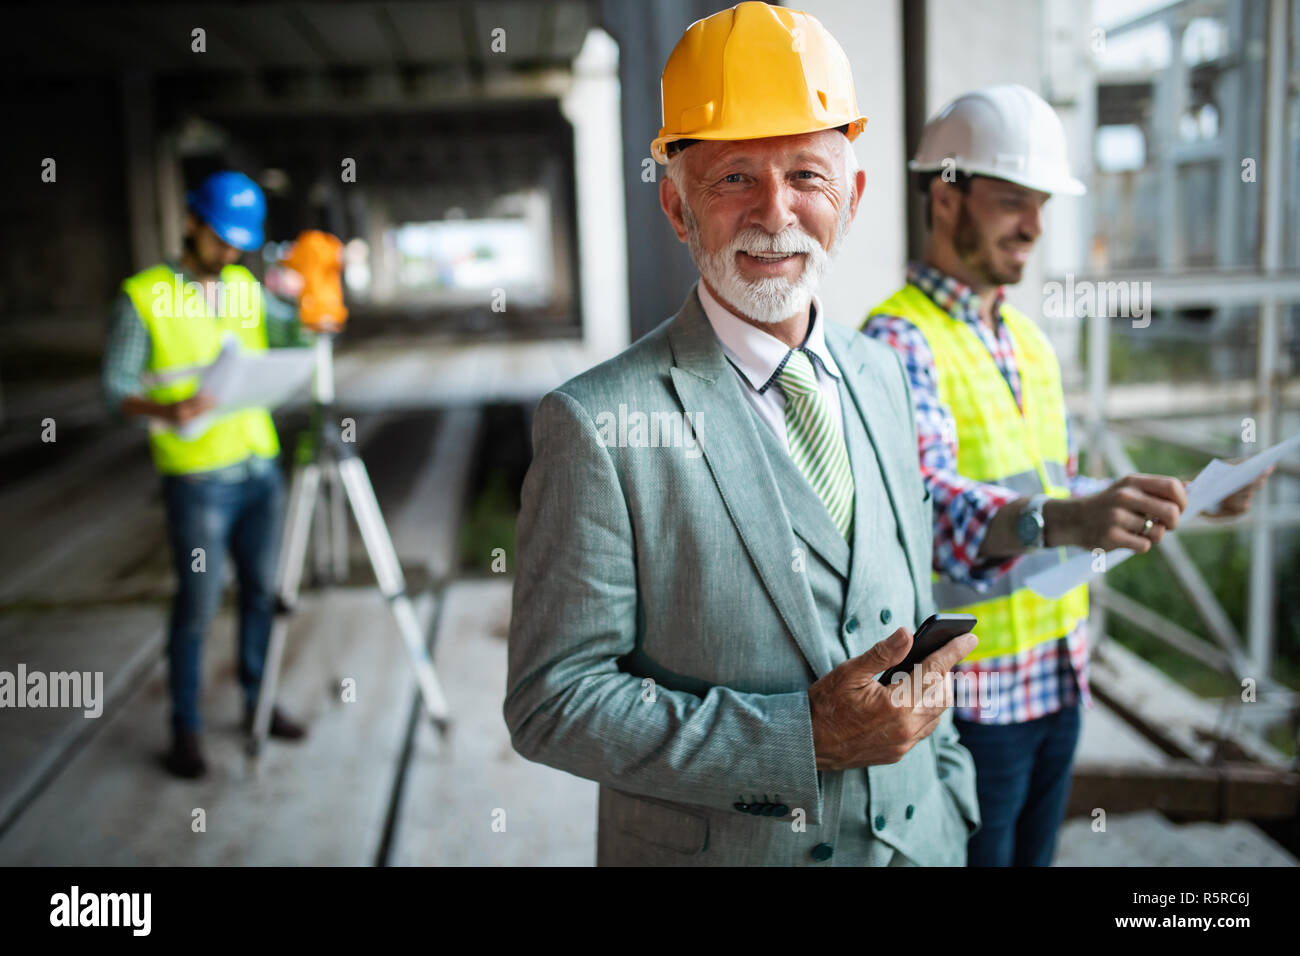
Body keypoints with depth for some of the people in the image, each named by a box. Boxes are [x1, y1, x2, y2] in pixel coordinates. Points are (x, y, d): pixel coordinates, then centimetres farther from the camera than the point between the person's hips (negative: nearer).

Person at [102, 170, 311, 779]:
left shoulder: (244, 287, 10)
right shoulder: (143, 297, -6)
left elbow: (297, 333, 5)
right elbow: (115, 390, -8)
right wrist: (166, 409, -27)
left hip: (260, 467, 5)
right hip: (197, 481, -5)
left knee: (260, 590, 12)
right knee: (197, 605, -1)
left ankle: (258, 700, 28)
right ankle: (185, 730, 13)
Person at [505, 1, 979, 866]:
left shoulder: (881, 376, 1)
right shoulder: (597, 424, -19)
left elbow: (914, 620, 9)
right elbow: (551, 703, -18)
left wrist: (952, 809, 6)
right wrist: (802, 738, -23)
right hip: (718, 846, -5)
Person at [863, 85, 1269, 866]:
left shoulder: (1028, 339, 11)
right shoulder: (897, 341, -16)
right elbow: (926, 505, -32)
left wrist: (1184, 502, 4)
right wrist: (1057, 520, -48)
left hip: (1059, 678, 8)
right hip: (967, 692, -8)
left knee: (1034, 852, 19)